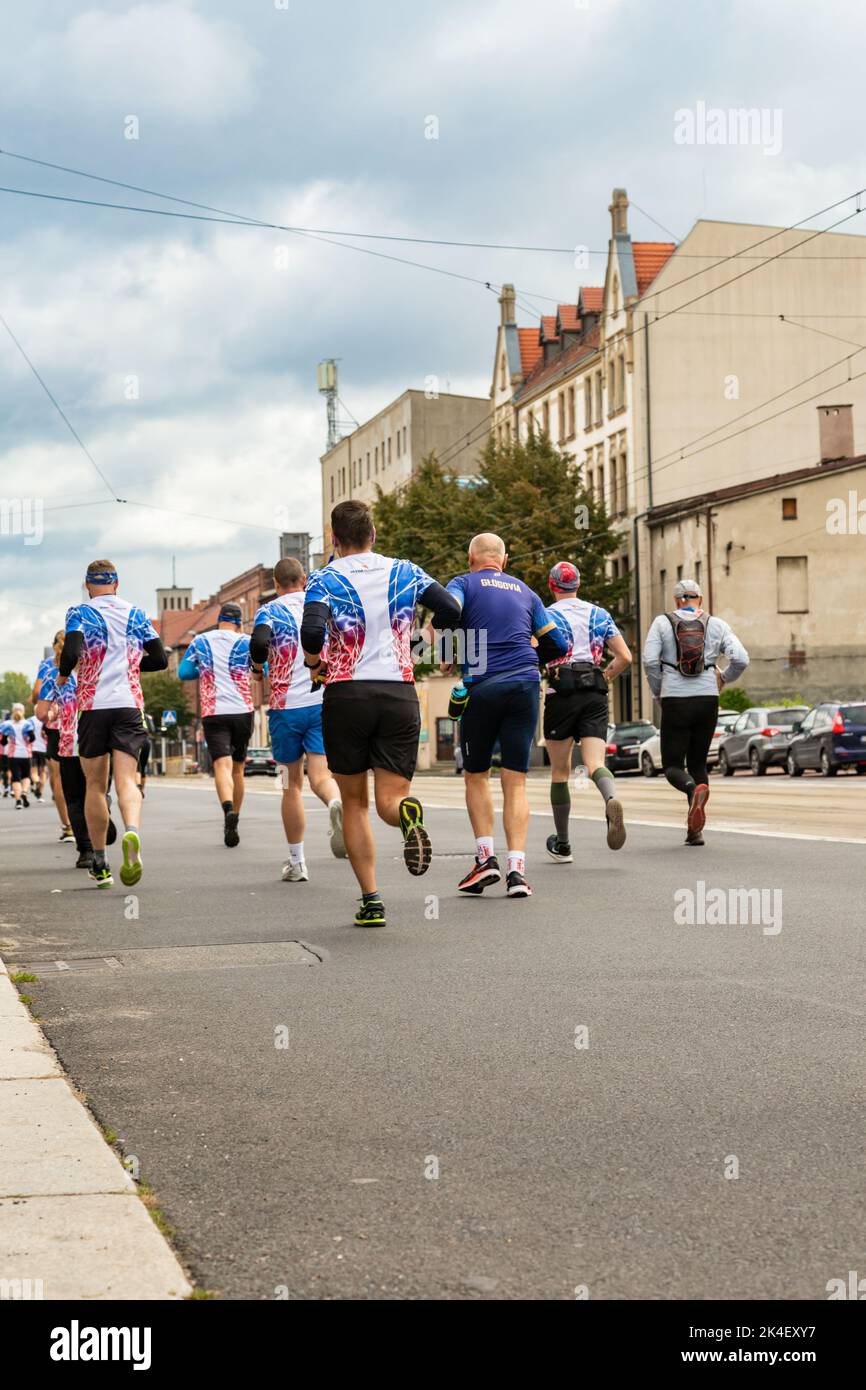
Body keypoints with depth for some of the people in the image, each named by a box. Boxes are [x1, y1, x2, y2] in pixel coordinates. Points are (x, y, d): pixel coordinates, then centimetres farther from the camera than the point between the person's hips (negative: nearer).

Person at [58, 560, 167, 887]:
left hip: (92, 706, -1)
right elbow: (160, 660, 11)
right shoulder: (136, 614, 11)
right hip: (129, 705, 1)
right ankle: (132, 832, -39)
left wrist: (63, 675, 7)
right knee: (126, 780, -6)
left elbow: (71, 653, -14)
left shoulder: (80, 613, 1)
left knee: (96, 786, 10)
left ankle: (100, 866, 14)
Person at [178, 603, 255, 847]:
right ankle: (233, 823, 20)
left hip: (213, 713, -1)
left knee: (222, 765, -13)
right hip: (242, 711, 1)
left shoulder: (200, 641, 7)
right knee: (237, 768, 14)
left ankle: (228, 809, -40)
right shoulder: (246, 642, 3)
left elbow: (183, 673, 8)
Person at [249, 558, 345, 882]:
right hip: (323, 701, 1)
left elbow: (259, 641, -22)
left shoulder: (271, 610, -2)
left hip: (286, 706, -1)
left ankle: (296, 863, 17)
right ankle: (336, 804, -43)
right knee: (320, 776, -6)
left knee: (293, 786, 11)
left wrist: (258, 671, -3)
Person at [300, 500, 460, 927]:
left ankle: (371, 900, 5)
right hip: (400, 694, 2)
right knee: (389, 798, 2)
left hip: (346, 695, -1)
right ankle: (407, 812, -36)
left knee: (354, 803, 13)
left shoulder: (325, 579, -1)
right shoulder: (404, 572, 8)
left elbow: (312, 633, -18)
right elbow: (451, 612, 0)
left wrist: (315, 664, 3)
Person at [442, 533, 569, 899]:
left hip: (482, 687, -2)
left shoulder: (465, 583, 8)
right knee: (515, 781, 2)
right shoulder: (524, 591, 19)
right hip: (525, 687, 3)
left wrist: (446, 656, 0)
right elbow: (557, 644, 17)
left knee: (476, 776, 14)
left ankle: (486, 857, 4)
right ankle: (516, 869, -8)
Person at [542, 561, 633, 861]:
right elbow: (625, 657, 8)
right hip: (595, 695, 2)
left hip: (561, 693, -2)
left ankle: (562, 845, 16)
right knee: (595, 764, -6)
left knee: (560, 771, 9)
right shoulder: (600, 615, 14)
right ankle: (612, 799, -42)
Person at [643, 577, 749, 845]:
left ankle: (695, 789, -30)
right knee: (698, 762, 14)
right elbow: (741, 659, -3)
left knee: (673, 765, 5)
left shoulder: (662, 623, 3)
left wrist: (659, 692, 7)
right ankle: (695, 830, 7)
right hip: (707, 700, 2)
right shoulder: (716, 625, 7)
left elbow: (650, 661, -8)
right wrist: (724, 679, 17)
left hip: (675, 701, -2)